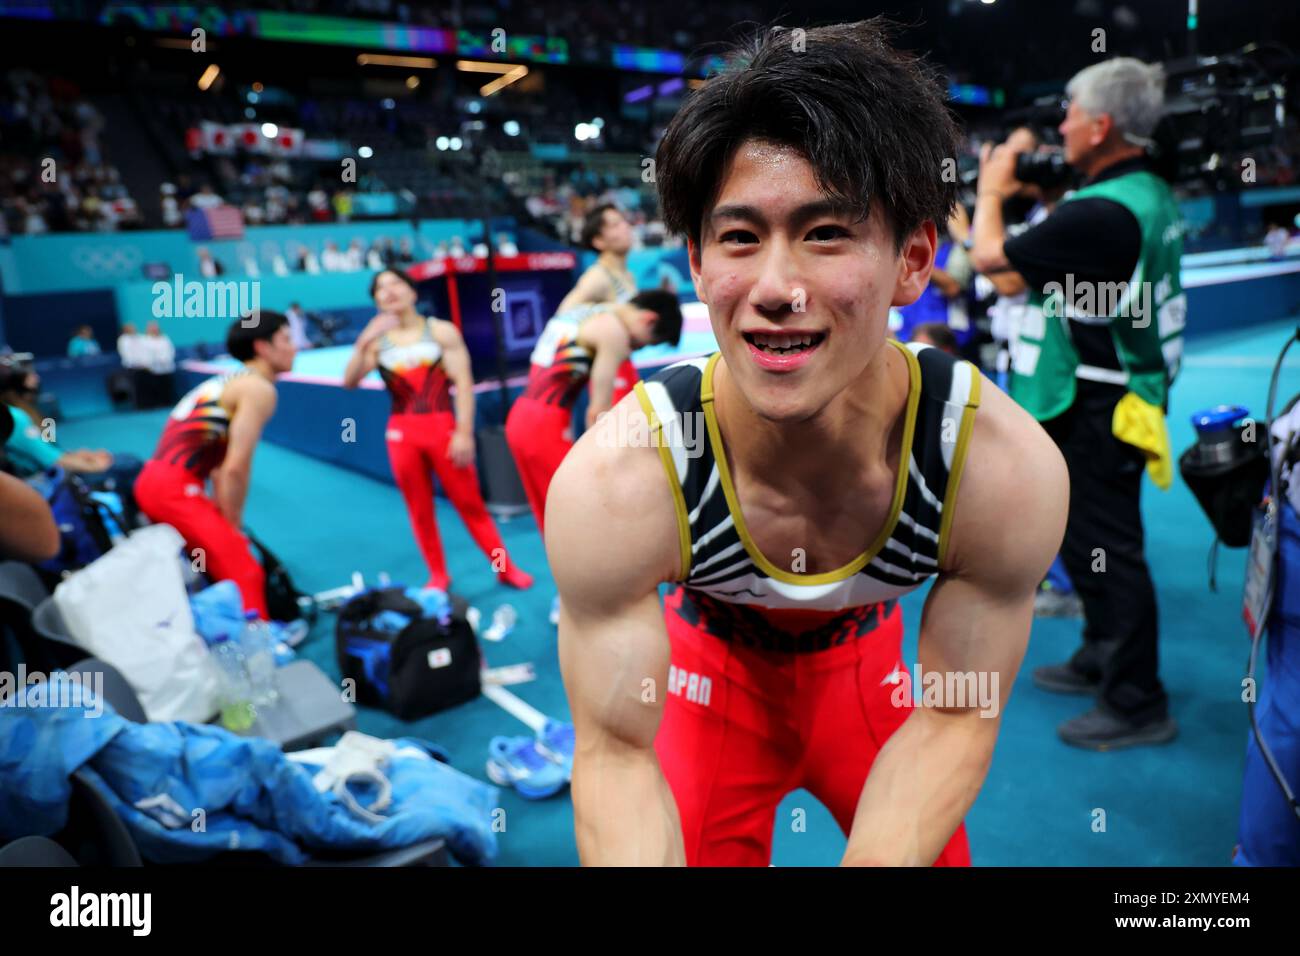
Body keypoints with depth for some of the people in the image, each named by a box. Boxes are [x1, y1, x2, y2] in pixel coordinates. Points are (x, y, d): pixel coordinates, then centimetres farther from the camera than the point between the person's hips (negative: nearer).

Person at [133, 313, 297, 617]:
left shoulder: (232, 382, 20)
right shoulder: (259, 389, -10)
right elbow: (235, 468, -17)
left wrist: (225, 524, 16)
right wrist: (234, 527, -6)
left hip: (153, 481, 11)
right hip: (175, 488, -11)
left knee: (217, 562, 28)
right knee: (244, 574, -14)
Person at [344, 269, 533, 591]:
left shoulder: (442, 331, 0)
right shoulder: (376, 340, 6)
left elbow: (463, 383, -6)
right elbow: (350, 382, -5)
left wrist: (464, 432, -13)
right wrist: (363, 343, -18)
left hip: (443, 427, -2)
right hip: (402, 432, 2)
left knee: (470, 503, 3)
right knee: (419, 509, 9)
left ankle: (504, 567, 15)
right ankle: (438, 575, 22)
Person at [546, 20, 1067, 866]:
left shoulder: (1012, 469, -33)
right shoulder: (613, 484, -38)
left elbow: (956, 715, -20)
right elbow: (617, 751, -27)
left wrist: (881, 857, -34)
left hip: (870, 655, 2)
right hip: (710, 662, -1)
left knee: (945, 854, 13)